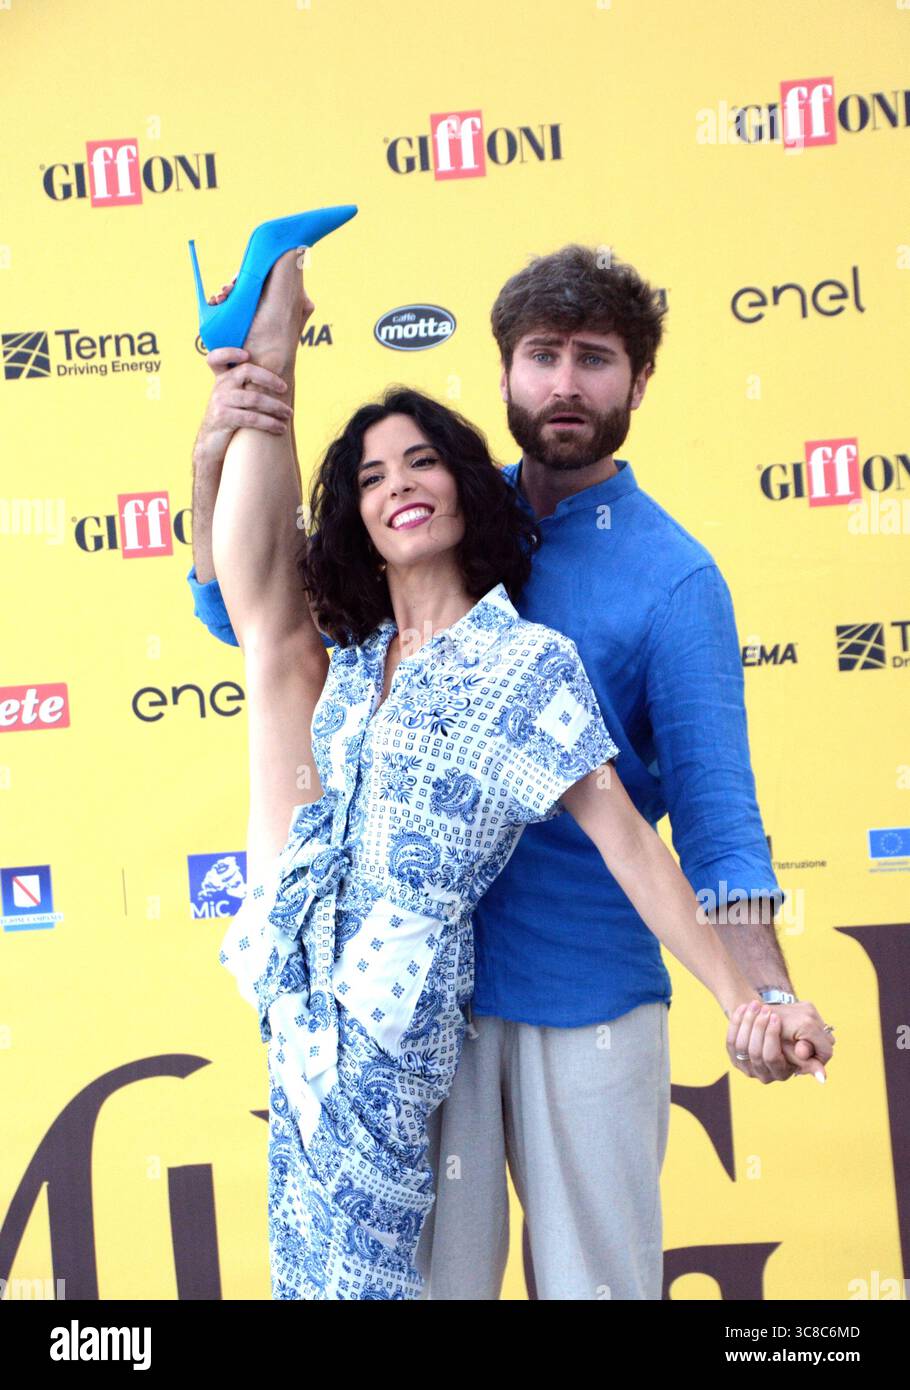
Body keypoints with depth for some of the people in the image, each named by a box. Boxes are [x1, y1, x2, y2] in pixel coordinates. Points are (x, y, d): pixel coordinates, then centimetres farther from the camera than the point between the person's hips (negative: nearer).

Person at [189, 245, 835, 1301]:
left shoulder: (674, 578, -8)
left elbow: (713, 806, -12)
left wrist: (765, 994, -28)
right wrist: (213, 461, -11)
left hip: (590, 998, -3)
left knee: (593, 1274, 11)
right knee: (428, 1268, 13)